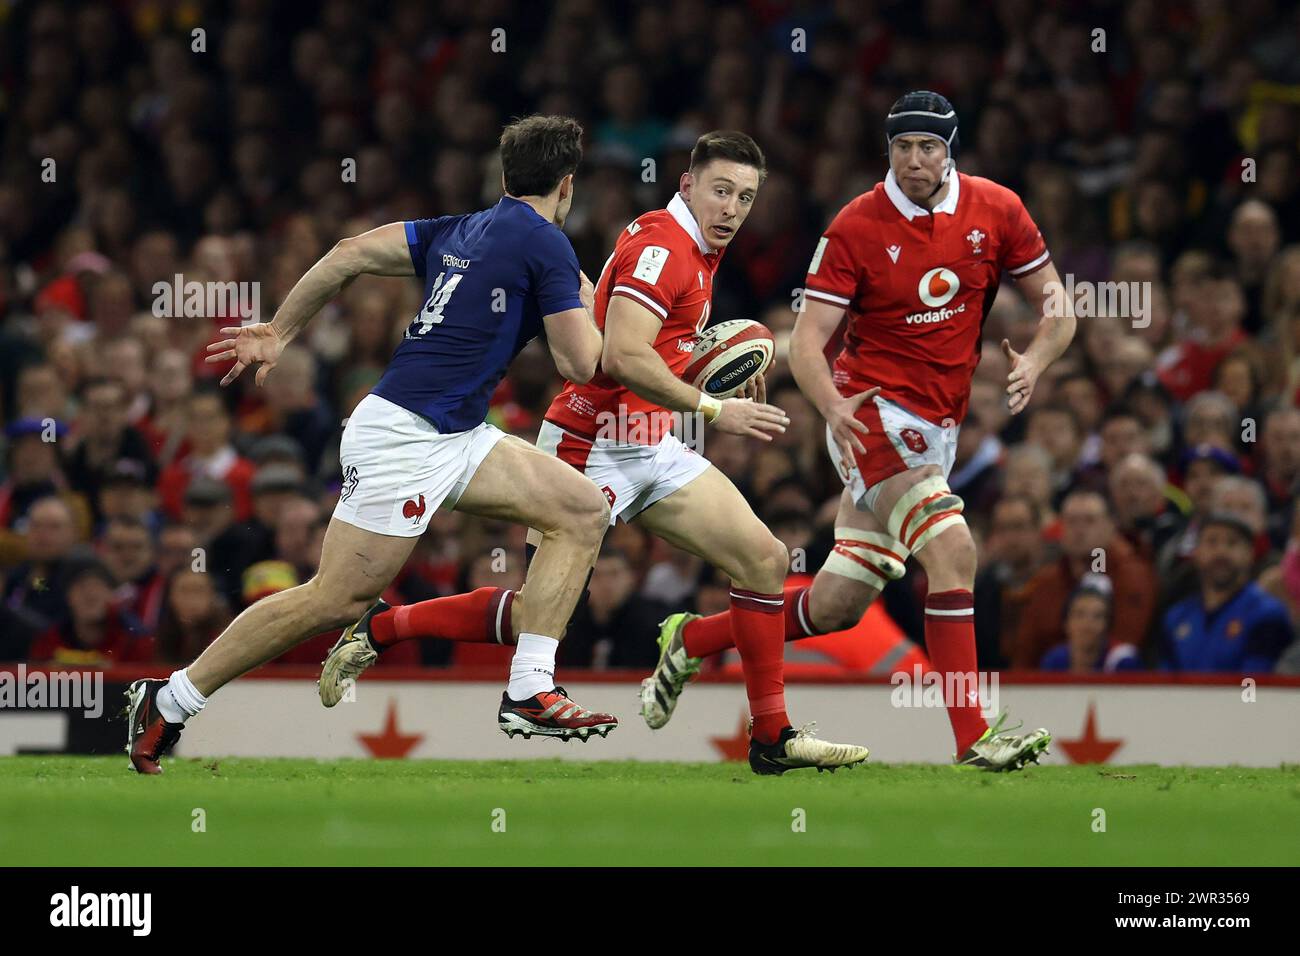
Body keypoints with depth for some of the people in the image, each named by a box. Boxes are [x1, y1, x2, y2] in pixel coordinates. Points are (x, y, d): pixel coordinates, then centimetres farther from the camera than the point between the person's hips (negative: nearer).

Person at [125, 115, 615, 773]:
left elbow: (351, 254, 11)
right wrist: (585, 303, 8)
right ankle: (167, 703, 2)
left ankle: (528, 694, 0)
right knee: (335, 600, -8)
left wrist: (278, 334, 16)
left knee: (583, 511, 4)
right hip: (405, 438, -9)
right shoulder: (546, 244, -10)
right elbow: (580, 364, -12)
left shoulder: (459, 231, 14)